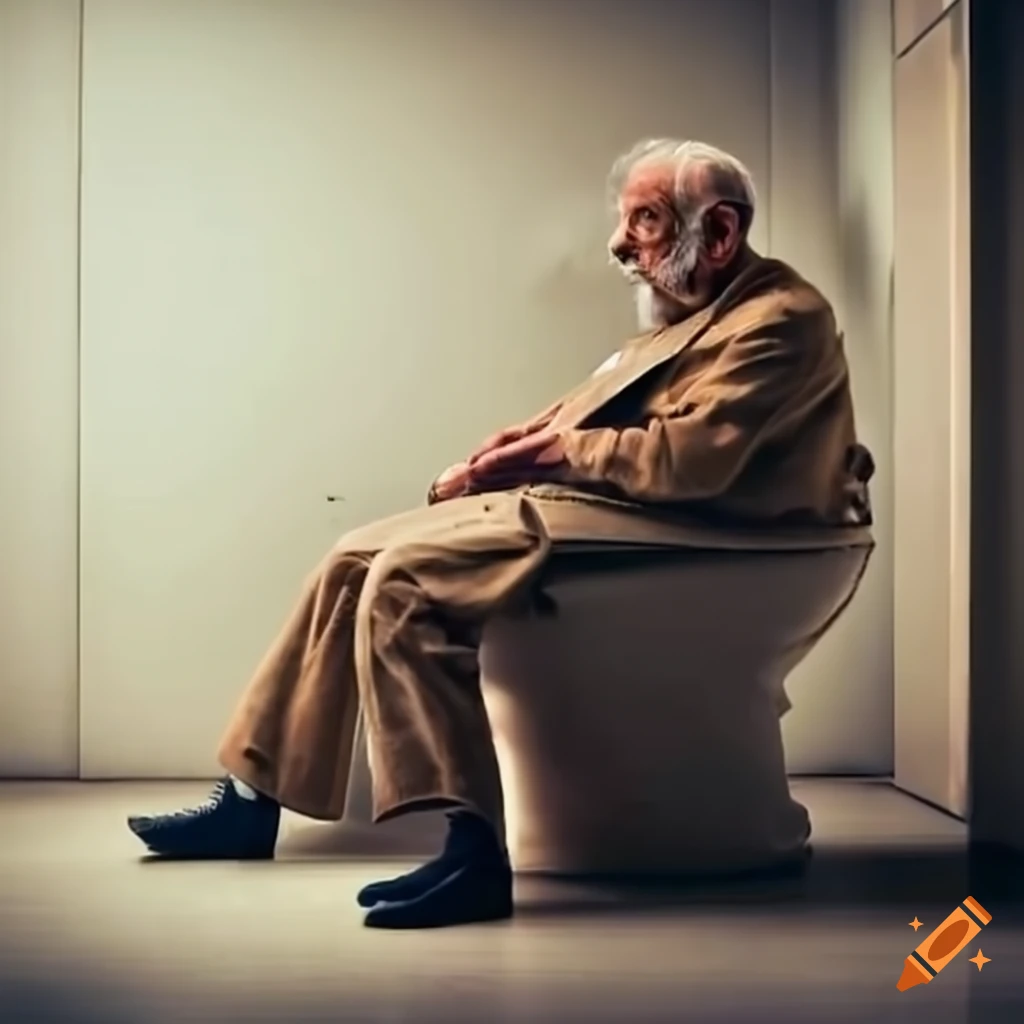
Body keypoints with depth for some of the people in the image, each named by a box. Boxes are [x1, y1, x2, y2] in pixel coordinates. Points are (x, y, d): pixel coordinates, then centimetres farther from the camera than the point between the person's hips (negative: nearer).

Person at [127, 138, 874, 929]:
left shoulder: (779, 318, -10)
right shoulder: (695, 311, 22)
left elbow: (690, 457, -23)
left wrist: (555, 448, -10)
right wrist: (524, 442, 0)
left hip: (650, 526, -10)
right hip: (580, 498, 11)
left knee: (406, 576, -24)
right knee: (358, 557, 6)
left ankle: (475, 851, -28)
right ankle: (253, 799, 10)